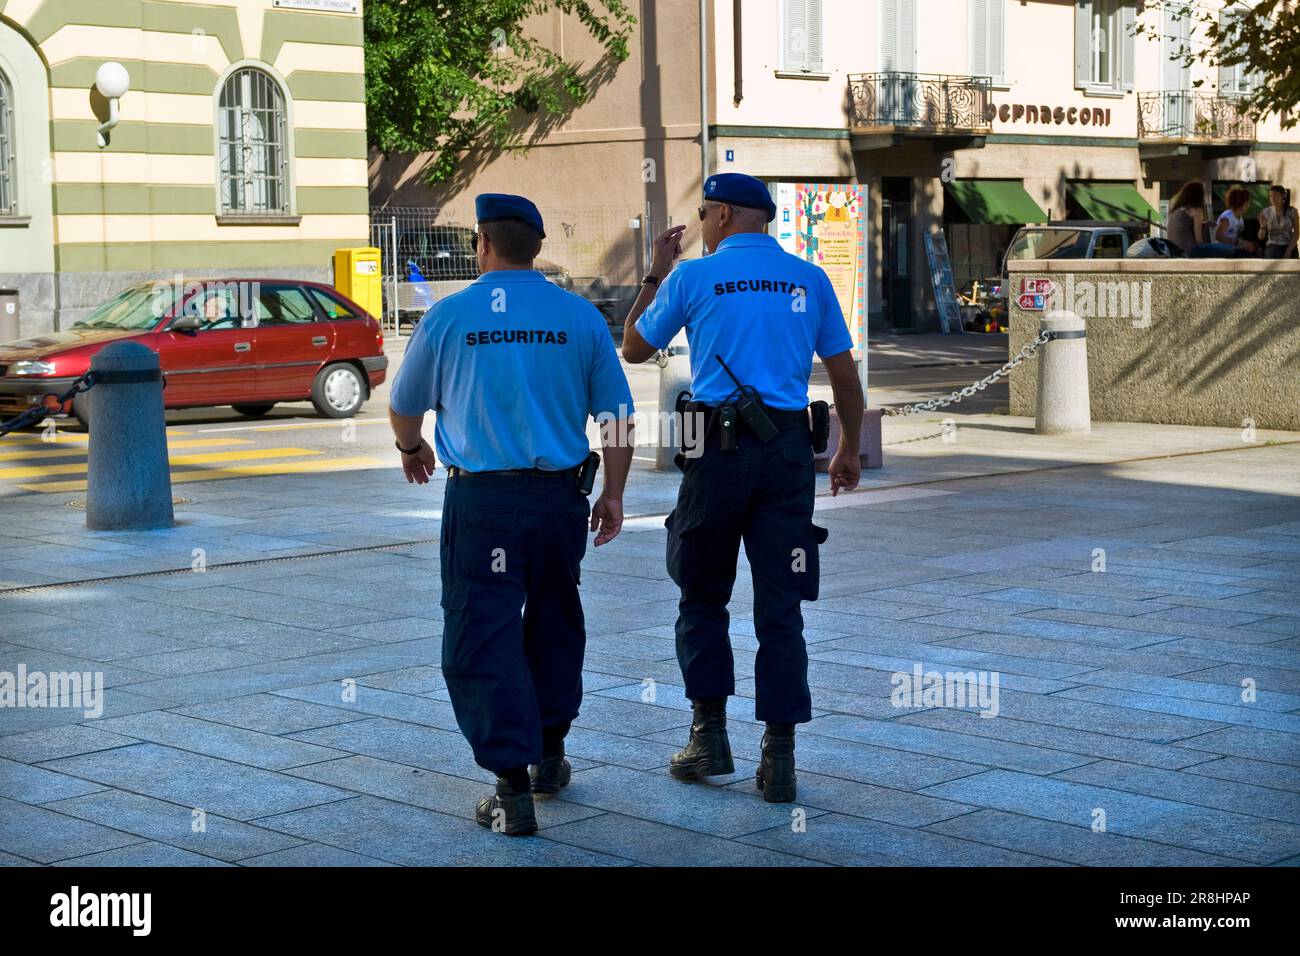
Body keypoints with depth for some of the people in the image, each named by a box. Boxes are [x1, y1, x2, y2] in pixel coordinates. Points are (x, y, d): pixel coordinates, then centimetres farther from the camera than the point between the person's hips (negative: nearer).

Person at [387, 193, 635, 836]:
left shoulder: (449, 317, -1)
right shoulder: (581, 317, 2)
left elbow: (403, 407, 12)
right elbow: (617, 415, 4)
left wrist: (412, 449, 33)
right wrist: (613, 494, 14)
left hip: (479, 500, -3)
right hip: (559, 497, 3)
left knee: (483, 640, 0)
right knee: (553, 626, 21)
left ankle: (513, 789, -5)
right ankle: (549, 755, 31)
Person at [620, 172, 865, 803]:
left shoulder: (693, 277, 0)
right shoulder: (809, 280, 8)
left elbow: (634, 348, 12)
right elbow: (844, 375, 11)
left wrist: (654, 276, 22)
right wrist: (849, 449, 24)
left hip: (719, 448, -2)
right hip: (789, 451, 2)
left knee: (703, 597, 14)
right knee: (780, 608, 4)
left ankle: (710, 734, 11)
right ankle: (779, 757, 3)